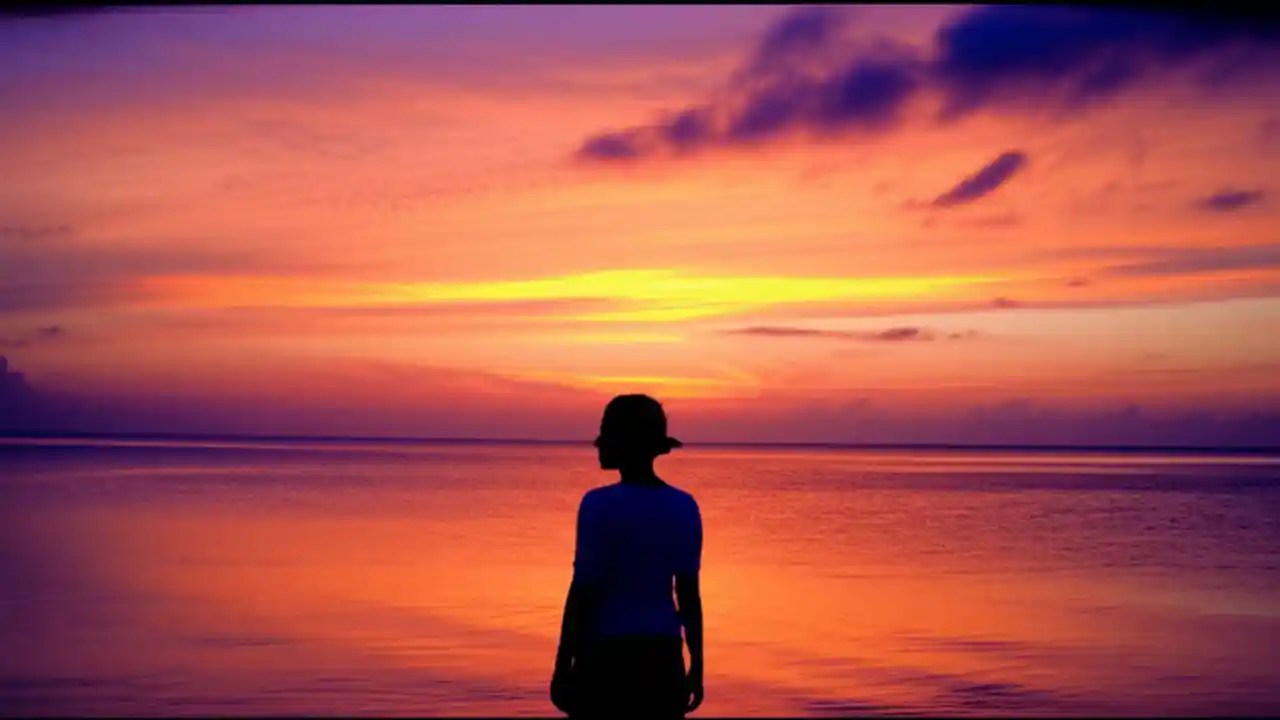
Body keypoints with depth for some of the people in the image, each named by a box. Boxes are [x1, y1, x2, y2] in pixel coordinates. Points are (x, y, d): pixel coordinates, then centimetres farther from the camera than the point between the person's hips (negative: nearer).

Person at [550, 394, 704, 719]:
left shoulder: (600, 505, -13)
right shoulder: (684, 507, 2)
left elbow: (582, 591, -13)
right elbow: (689, 594, 4)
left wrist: (562, 666, -6)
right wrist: (696, 668, 11)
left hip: (606, 654, -5)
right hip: (662, 655, 5)